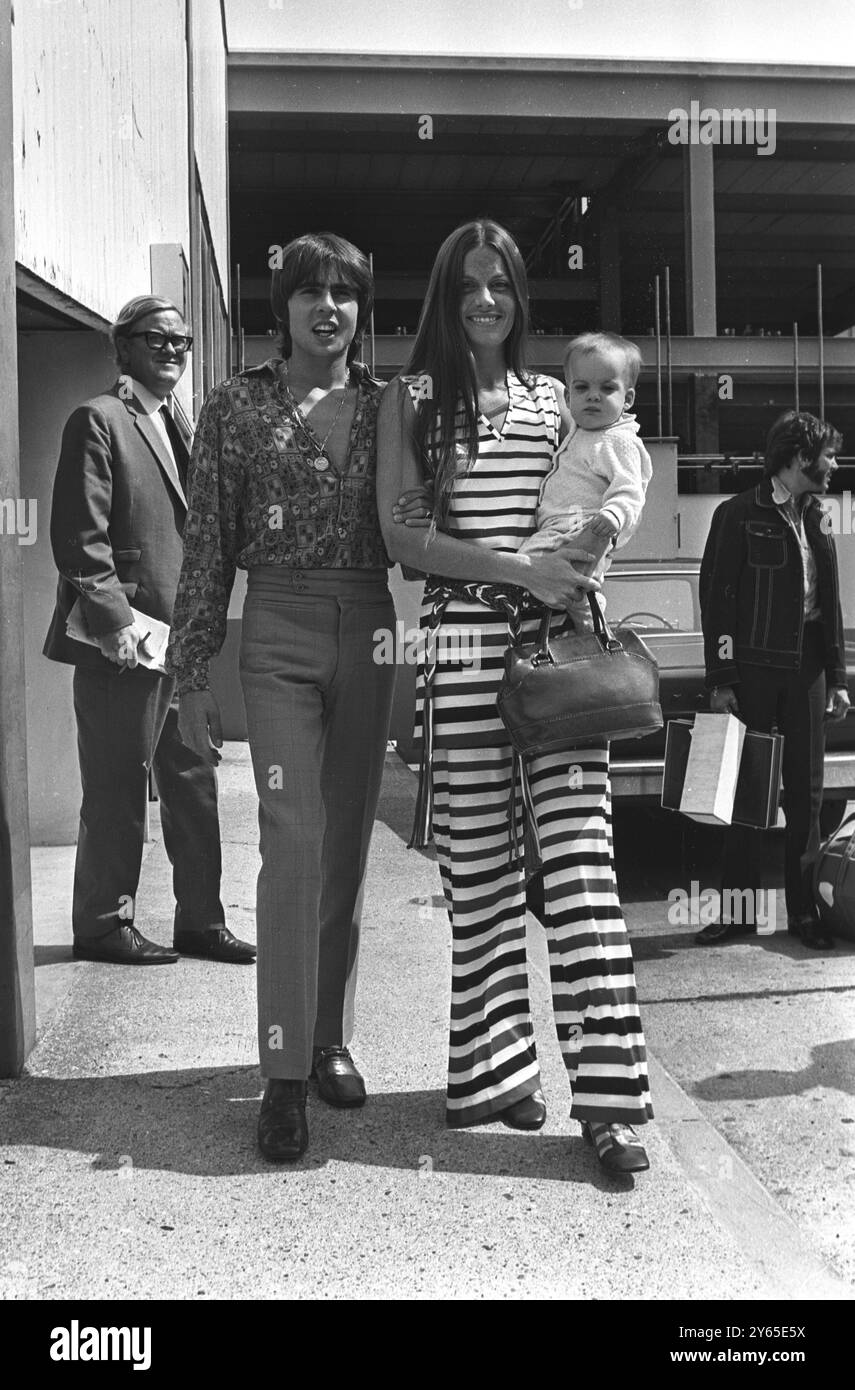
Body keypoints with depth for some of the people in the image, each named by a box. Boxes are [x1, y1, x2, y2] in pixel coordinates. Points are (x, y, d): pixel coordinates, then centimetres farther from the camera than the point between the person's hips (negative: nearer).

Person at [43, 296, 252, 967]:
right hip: (124, 643, -8)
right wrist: (117, 620, -19)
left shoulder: (173, 426, 19)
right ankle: (103, 925, 16)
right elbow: (79, 536, -14)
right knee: (117, 793, 2)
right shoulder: (99, 420, -6)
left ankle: (201, 920, 22)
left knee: (194, 785, 11)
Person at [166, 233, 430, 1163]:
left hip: (369, 631, 3)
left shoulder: (388, 406, 11)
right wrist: (192, 674, -1)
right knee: (294, 839, -12)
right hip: (279, 630, -3)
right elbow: (206, 546, 3)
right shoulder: (237, 407, 4)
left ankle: (330, 1039, 22)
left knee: (347, 844, 8)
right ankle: (285, 1071, -4)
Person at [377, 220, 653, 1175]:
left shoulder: (552, 399, 17)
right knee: (479, 862, 2)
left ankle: (606, 1092, -1)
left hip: (561, 632, 2)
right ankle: (495, 1069, 18)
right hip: (464, 636, -2)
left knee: (580, 853, -6)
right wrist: (520, 568, -12)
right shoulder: (413, 399, 7)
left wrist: (580, 563, 4)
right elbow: (402, 538, -2)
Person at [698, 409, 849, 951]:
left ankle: (804, 910, 15)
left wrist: (837, 676, 10)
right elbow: (716, 598, -7)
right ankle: (740, 908, 10)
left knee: (806, 791, 6)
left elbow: (831, 603, 16)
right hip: (753, 669, -5)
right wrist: (721, 680, -12)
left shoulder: (817, 519, 14)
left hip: (806, 670, 5)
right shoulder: (738, 515, -3)